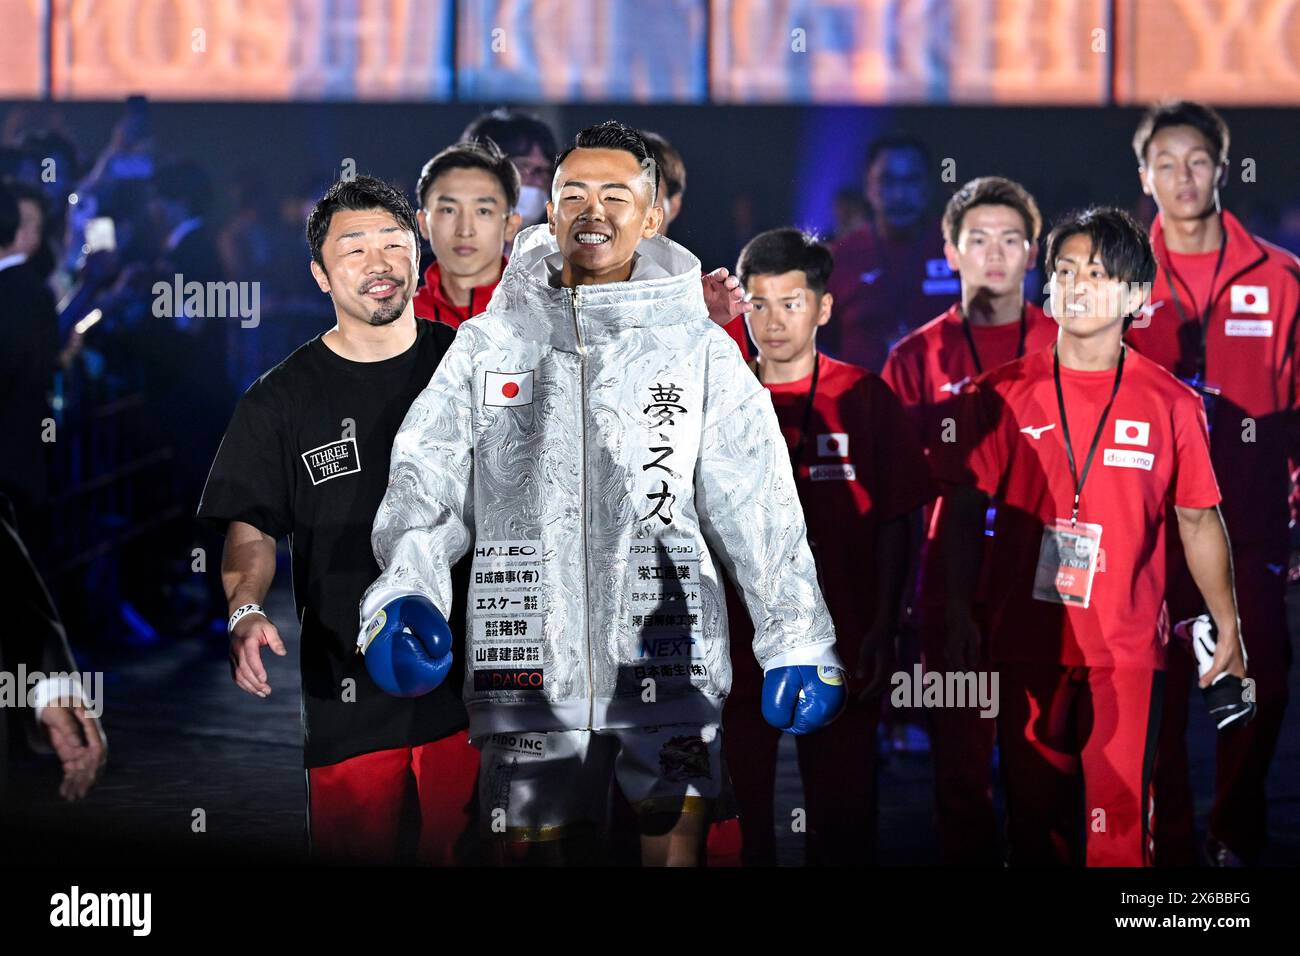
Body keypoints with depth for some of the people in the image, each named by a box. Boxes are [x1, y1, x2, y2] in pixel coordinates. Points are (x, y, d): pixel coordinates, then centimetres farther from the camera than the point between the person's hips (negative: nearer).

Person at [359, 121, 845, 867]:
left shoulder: (702, 348, 8)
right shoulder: (489, 343, 11)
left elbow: (758, 501, 4)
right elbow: (429, 477, 4)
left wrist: (799, 637, -5)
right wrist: (406, 588, -15)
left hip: (669, 662, -1)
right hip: (529, 664, 1)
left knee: (676, 848, -2)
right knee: (535, 851, 3)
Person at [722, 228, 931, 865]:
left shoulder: (865, 399, 1)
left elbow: (893, 524, 2)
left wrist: (883, 630, -5)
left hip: (841, 646, -1)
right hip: (738, 644, 1)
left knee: (841, 813, 3)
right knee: (740, 815, 6)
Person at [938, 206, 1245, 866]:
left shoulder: (1169, 404, 2)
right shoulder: (1001, 395, 2)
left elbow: (1198, 520, 8)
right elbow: (964, 511, 3)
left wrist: (1229, 630, 9)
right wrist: (960, 616, -5)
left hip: (1128, 652, -1)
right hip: (1026, 645, 1)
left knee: (1119, 822, -4)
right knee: (1034, 816, 8)